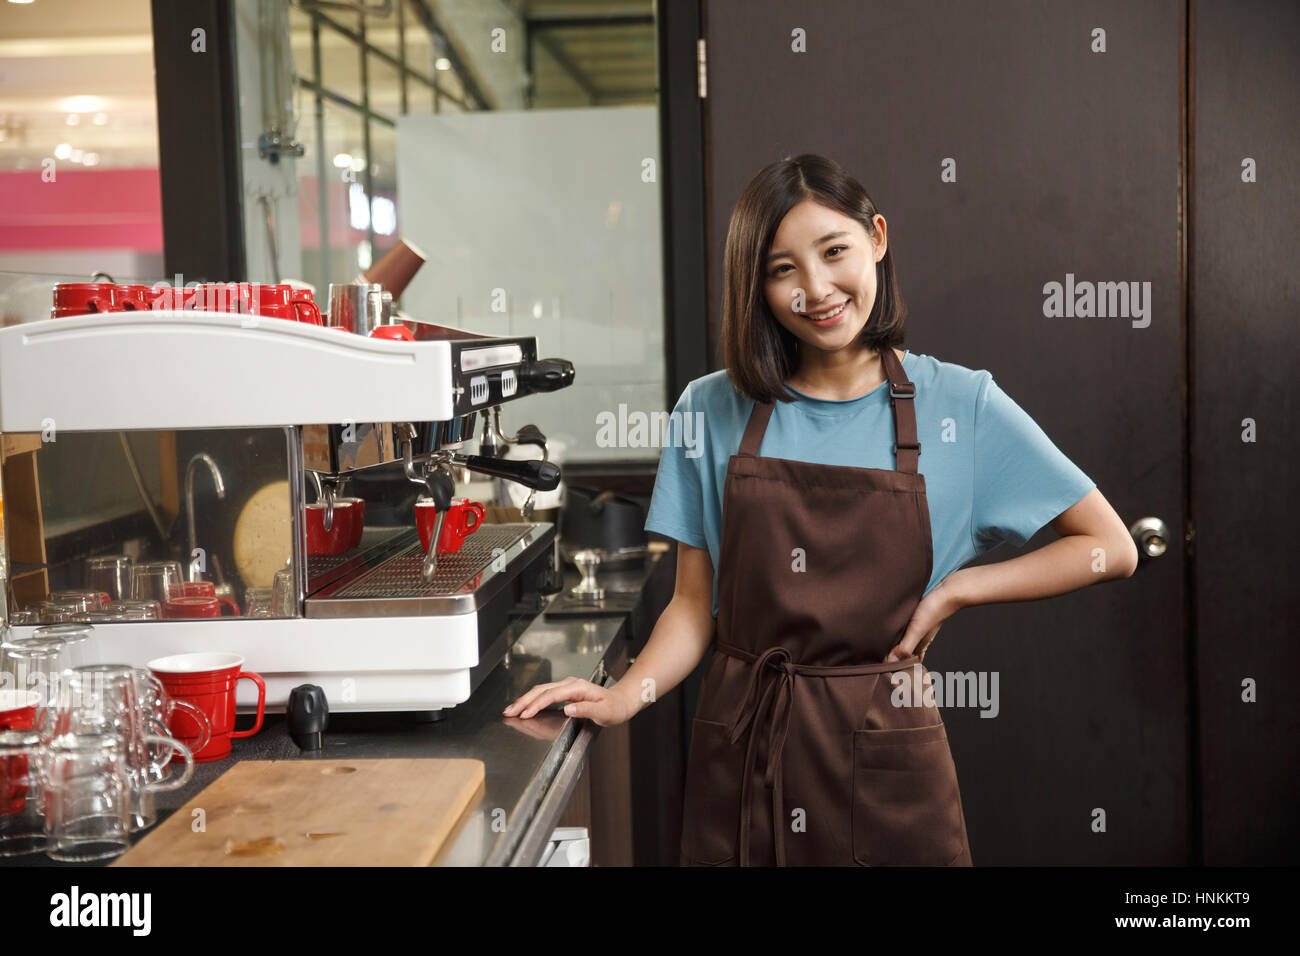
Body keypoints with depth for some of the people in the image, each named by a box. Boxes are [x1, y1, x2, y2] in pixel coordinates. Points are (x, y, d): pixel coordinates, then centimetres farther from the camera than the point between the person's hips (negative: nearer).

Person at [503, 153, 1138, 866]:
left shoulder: (960, 406, -2)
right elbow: (695, 606, 4)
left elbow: (1110, 548, 1)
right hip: (739, 760, 1)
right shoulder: (713, 411, 2)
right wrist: (623, 697, -12)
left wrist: (955, 590, -7)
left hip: (886, 760, -1)